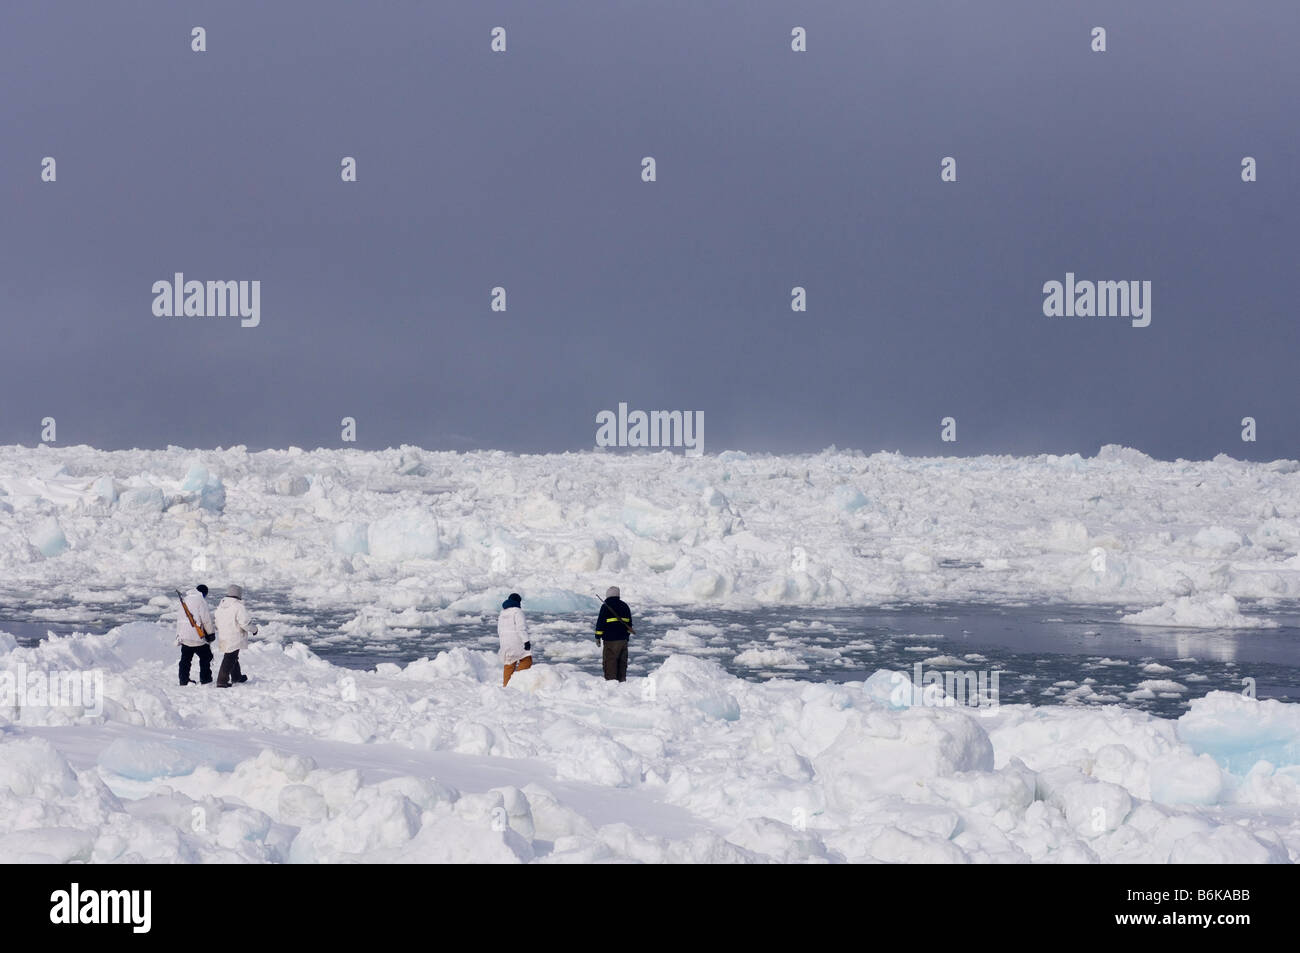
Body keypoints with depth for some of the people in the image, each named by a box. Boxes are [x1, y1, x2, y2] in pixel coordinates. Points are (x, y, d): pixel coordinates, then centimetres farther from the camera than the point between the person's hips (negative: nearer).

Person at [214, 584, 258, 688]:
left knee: (232, 658, 24)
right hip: (234, 639, -8)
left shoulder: (220, 606, 8)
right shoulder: (238, 607, -17)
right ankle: (222, 681, -7)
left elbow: (217, 622, 16)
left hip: (223, 639, 8)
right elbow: (245, 623, -18)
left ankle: (236, 677, 39)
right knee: (230, 659, -4)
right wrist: (254, 629, -1)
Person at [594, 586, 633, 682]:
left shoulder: (606, 606, -7)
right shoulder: (624, 606, 12)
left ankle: (610, 680, -8)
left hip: (611, 640, -6)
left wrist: (598, 637, 0)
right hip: (623, 639, 6)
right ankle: (622, 680, 15)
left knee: (610, 662, -3)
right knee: (622, 662, 12)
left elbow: (600, 622, -8)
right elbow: (629, 623, 19)